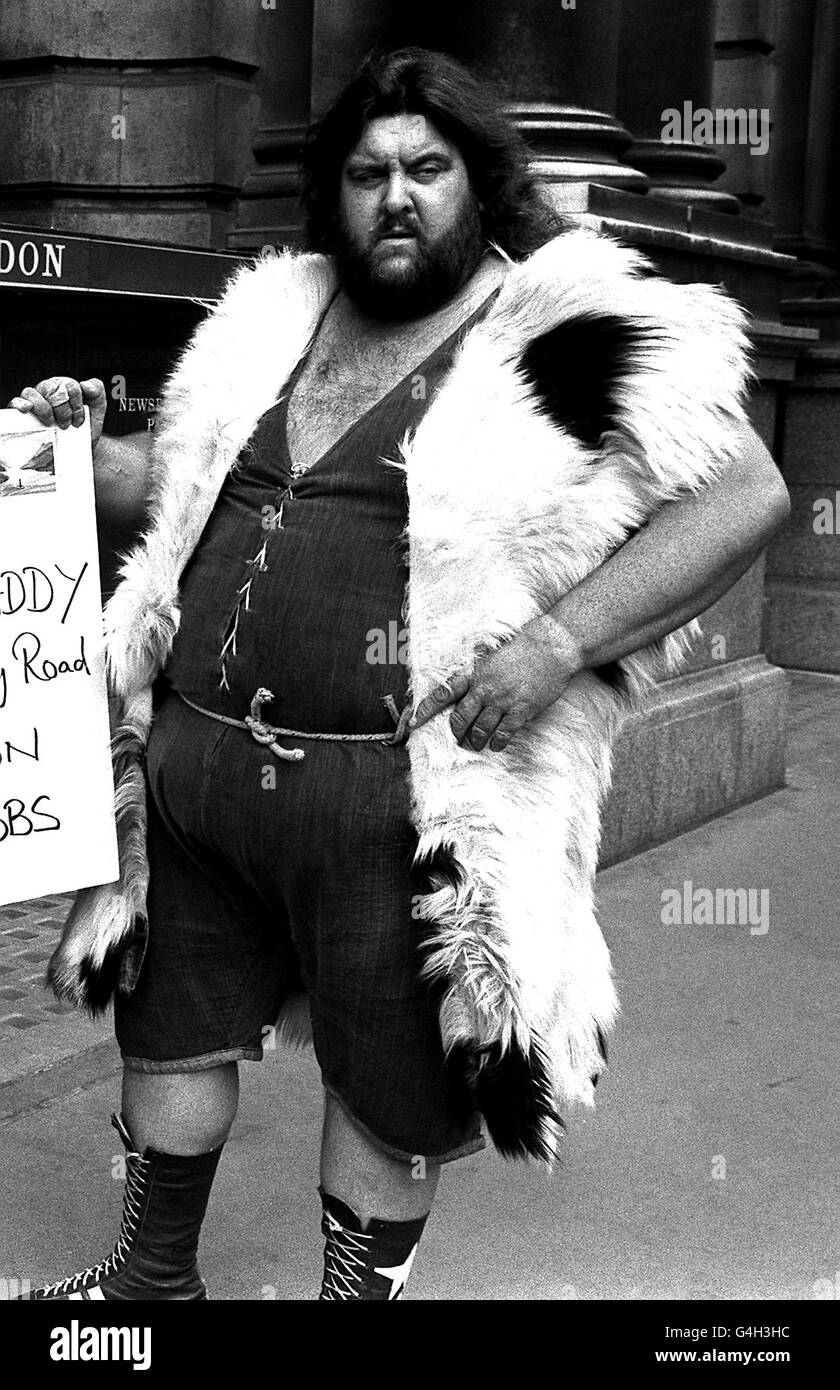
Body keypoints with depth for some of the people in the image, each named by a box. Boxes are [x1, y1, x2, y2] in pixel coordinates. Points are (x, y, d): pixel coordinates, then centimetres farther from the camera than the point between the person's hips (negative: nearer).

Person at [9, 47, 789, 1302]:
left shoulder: (568, 338, -7)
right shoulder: (272, 319, 12)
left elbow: (743, 495, -13)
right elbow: (181, 486, 24)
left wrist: (558, 641, -22)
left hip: (396, 797, -5)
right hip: (191, 764, 6)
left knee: (390, 1088, 11)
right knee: (173, 1030, 21)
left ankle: (359, 1290, 37)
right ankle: (155, 1275, 45)